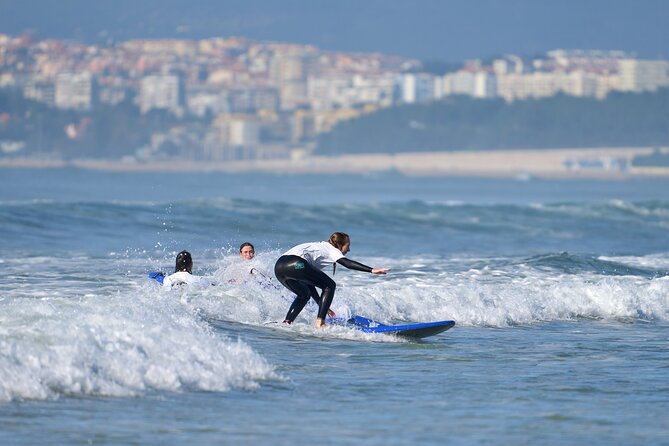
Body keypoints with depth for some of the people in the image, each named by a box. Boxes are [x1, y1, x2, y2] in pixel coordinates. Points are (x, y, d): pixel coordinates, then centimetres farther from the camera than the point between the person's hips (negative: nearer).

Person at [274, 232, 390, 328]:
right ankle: (320, 322, -5)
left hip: (279, 267, 9)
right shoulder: (332, 250, 11)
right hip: (295, 265, -9)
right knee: (330, 285, 2)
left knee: (304, 295, 31)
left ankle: (286, 322, 18)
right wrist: (372, 270, -17)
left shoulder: (320, 247, 36)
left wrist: (321, 304, 40)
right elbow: (347, 263, -9)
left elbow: (308, 281, 38)